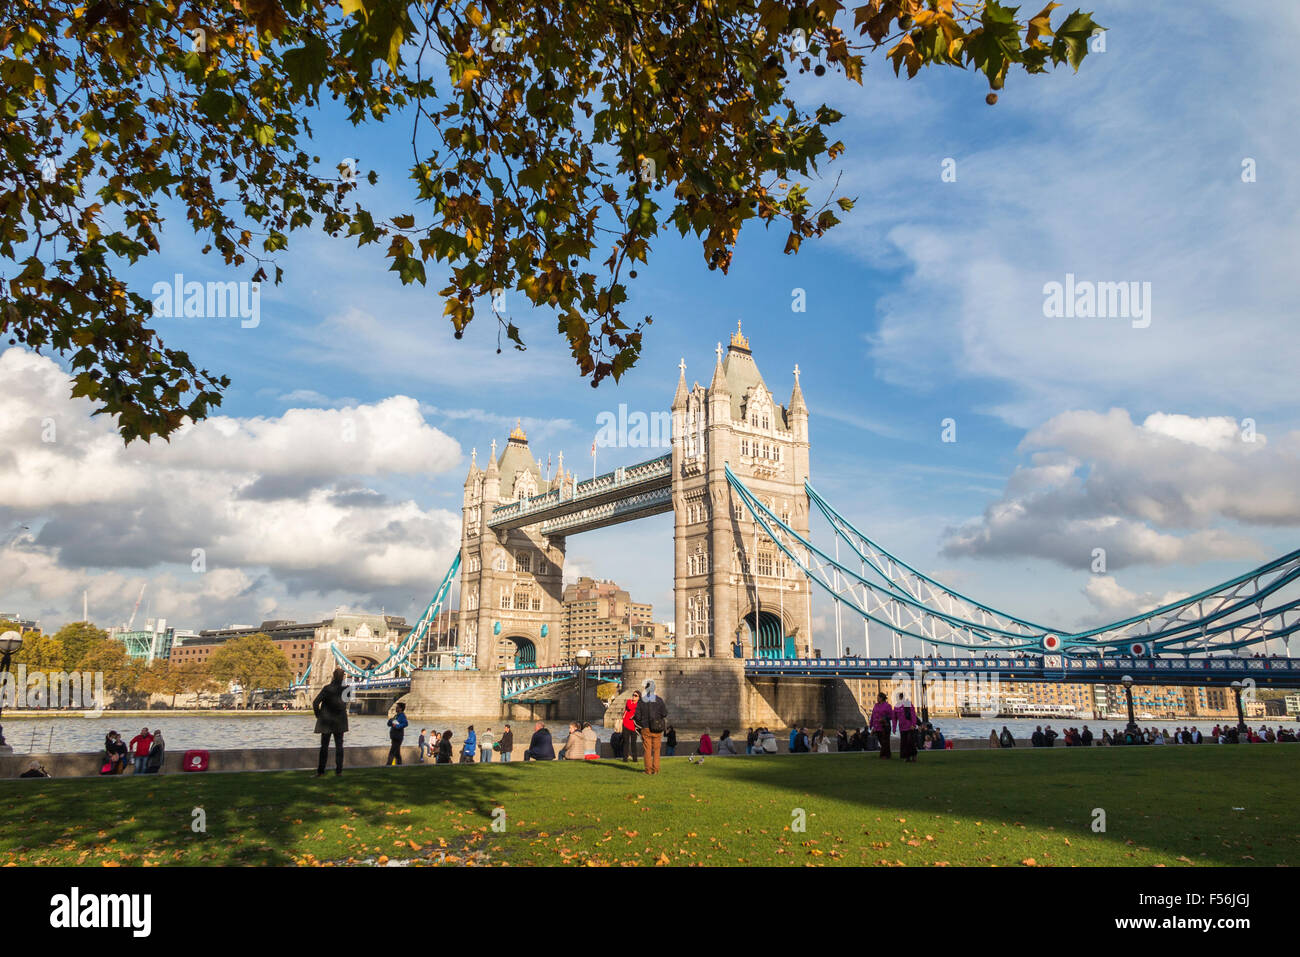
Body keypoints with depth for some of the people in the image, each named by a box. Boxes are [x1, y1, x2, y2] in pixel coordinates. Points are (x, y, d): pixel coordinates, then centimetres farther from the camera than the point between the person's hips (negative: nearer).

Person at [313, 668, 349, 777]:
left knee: (324, 746, 4)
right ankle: (339, 770, 8)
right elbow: (346, 703, 8)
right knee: (339, 745, 8)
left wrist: (318, 715, -3)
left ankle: (321, 771, 6)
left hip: (326, 721, -3)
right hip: (340, 721, 3)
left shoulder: (327, 689, -15)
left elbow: (315, 703, -15)